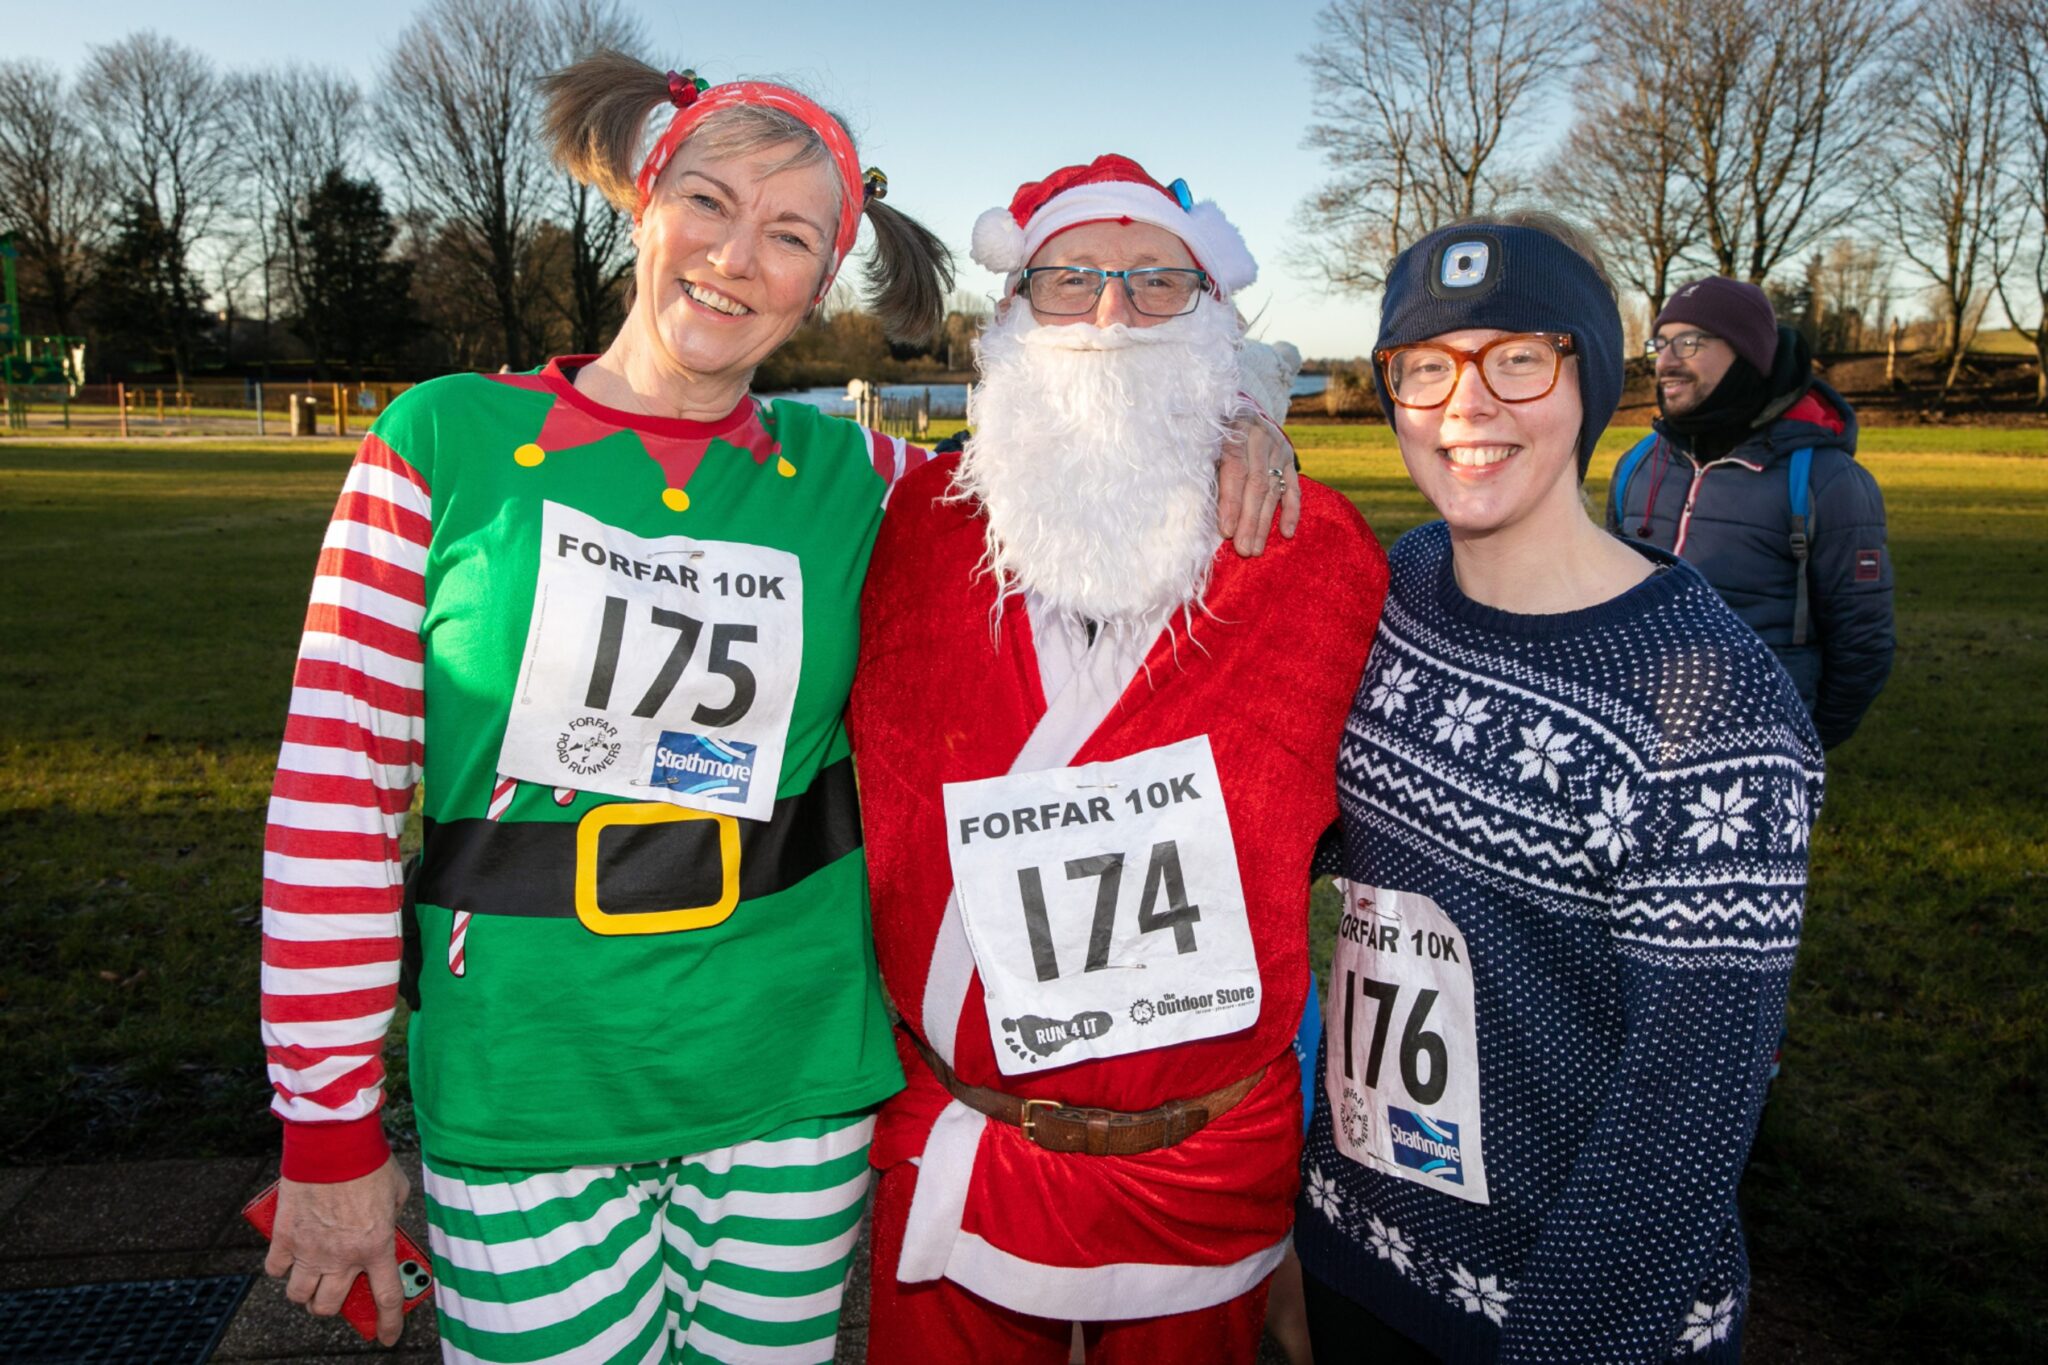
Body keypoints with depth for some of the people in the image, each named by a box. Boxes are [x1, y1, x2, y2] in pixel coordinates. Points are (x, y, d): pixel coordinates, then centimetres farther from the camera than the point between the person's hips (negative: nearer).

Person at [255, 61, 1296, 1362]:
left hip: (790, 1075, 2)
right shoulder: (449, 440, -5)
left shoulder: (850, 477, 0)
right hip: (522, 1095, -1)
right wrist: (330, 1129, -5)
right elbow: (335, 786, -6)